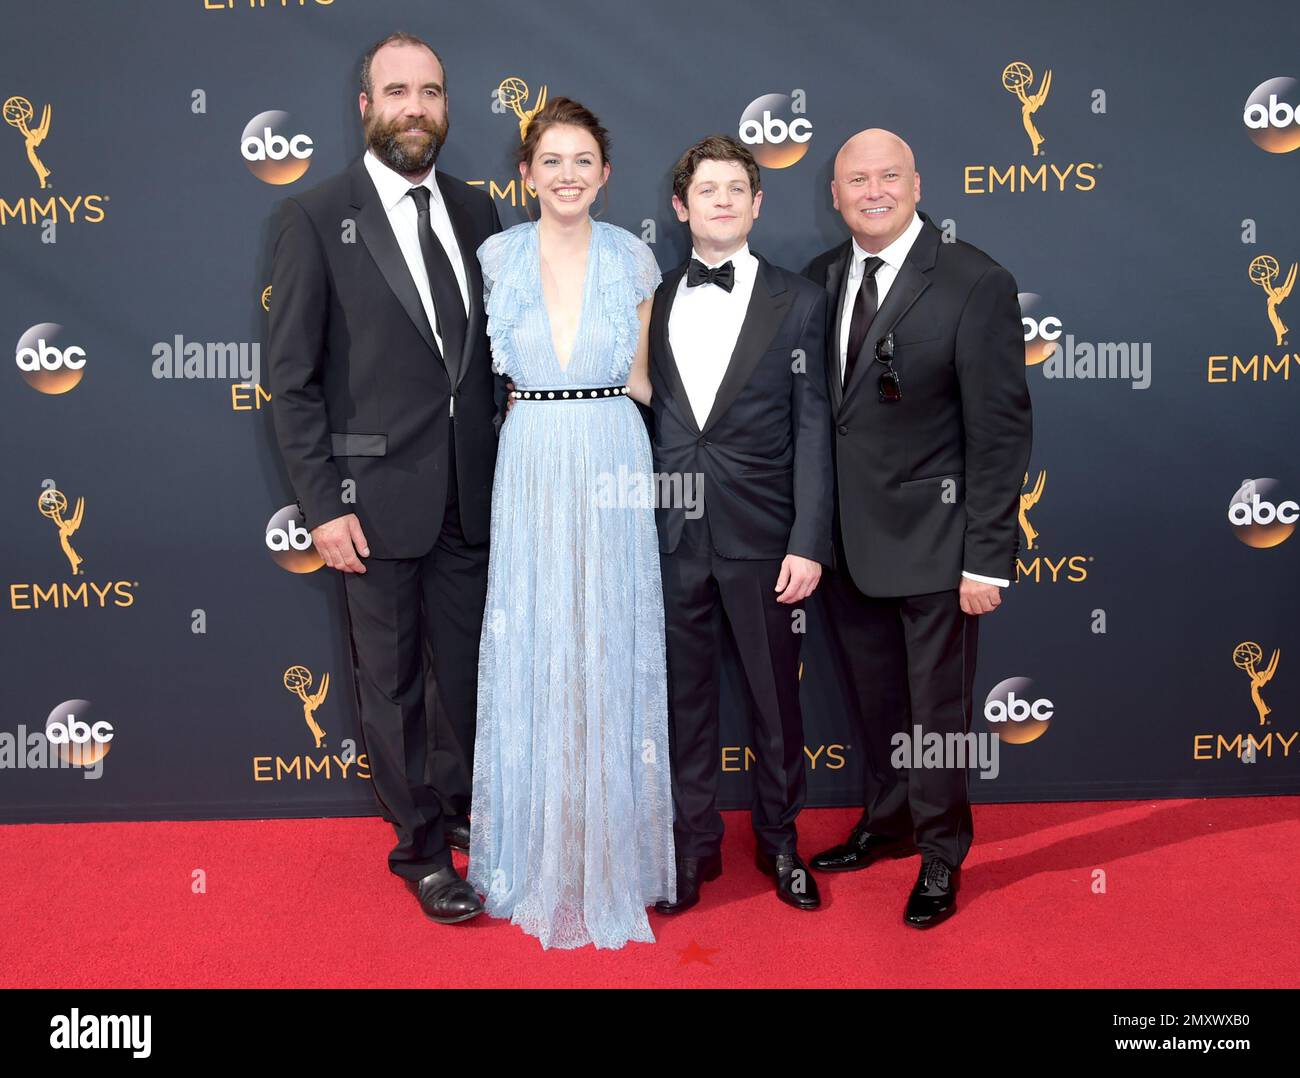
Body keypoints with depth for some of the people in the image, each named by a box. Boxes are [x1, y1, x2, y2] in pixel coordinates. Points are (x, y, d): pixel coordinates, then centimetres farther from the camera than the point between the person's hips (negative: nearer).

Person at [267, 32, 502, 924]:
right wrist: (323, 504, -11)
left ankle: (463, 804, 39)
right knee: (392, 683, 9)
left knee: (471, 666, 16)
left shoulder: (475, 212, 8)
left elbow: (496, 349, 11)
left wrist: (507, 471, 6)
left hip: (471, 495, 4)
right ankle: (422, 846, 27)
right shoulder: (316, 218, -5)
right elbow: (293, 376, -6)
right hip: (376, 498, -4)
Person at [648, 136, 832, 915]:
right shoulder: (651, 302, 8)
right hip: (671, 537, 2)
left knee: (776, 698, 10)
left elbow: (813, 431, -3)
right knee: (685, 697, 12)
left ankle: (779, 839, 31)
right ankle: (695, 842, 29)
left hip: (760, 538, -2)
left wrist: (809, 544, -10)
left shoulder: (798, 302, 1)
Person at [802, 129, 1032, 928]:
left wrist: (988, 557, -14)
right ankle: (888, 823, 41)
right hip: (847, 536, 5)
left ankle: (942, 855, 30)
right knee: (875, 701, 19)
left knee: (938, 707, 9)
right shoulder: (821, 278, 5)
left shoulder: (975, 283, -11)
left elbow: (1002, 428, -12)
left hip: (932, 540, -5)